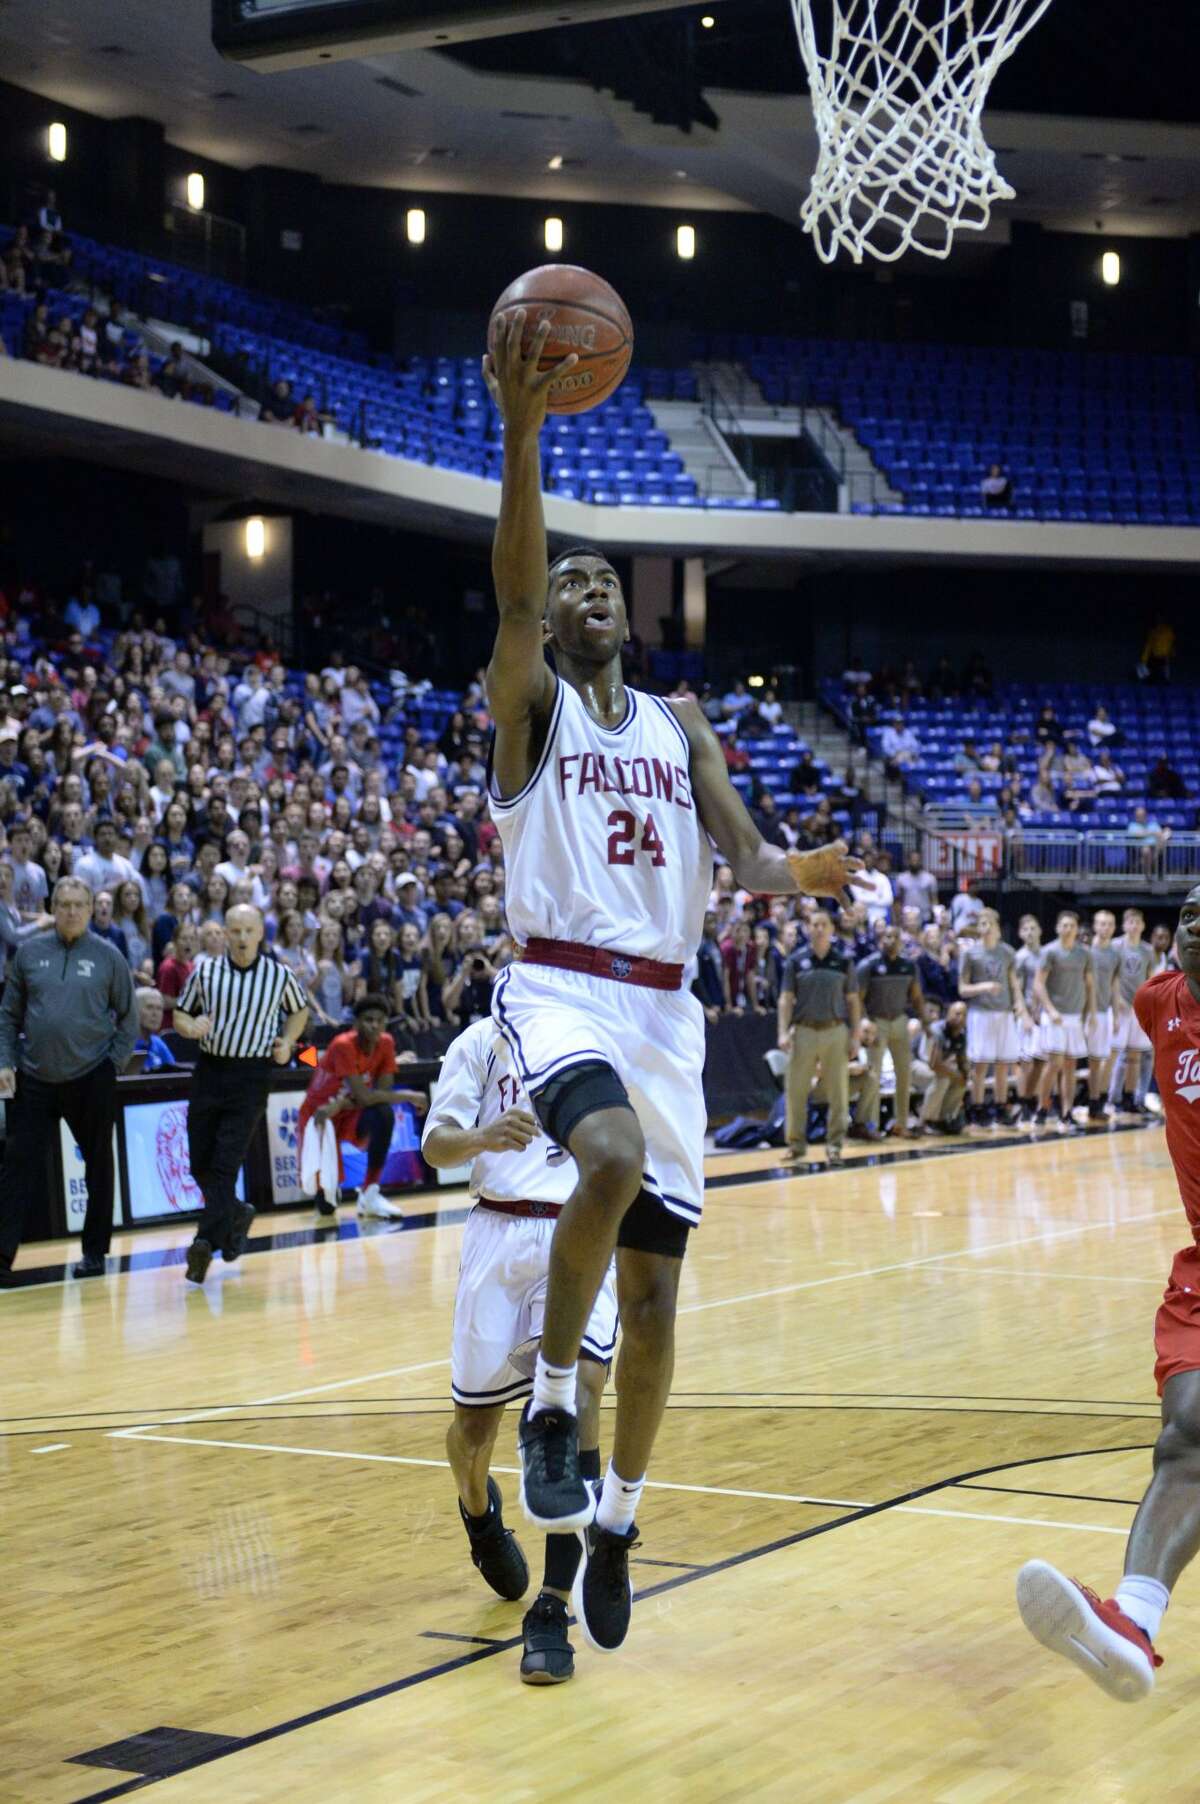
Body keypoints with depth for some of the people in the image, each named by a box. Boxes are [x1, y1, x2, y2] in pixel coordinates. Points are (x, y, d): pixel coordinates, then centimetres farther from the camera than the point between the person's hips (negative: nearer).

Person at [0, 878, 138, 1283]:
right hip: (34, 1078, 1)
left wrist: (116, 1061, -3)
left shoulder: (108, 956, -1)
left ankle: (94, 1251, 21)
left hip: (92, 1078, -1)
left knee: (98, 1166, 9)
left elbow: (128, 1016, 6)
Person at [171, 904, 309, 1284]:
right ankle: (236, 1214, 33)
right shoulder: (205, 970, 1)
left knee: (225, 1163, -12)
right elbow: (180, 1014, 10)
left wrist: (287, 1042, 0)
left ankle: (206, 1242, -13)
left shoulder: (279, 975, -1)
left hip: (251, 1076, -3)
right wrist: (191, 1028, -12)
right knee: (200, 1164, 6)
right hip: (209, 1069, 3)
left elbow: (299, 1011, 18)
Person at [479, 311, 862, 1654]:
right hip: (559, 988, -5)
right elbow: (512, 595, -17)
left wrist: (792, 874, -18)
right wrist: (522, 430, -29)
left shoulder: (679, 722, 17)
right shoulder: (528, 702, 3)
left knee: (653, 1289, 4)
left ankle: (615, 1522, 23)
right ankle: (550, 1400, -17)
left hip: (664, 1008, 5)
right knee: (614, 1157, -37)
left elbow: (743, 855, 7)